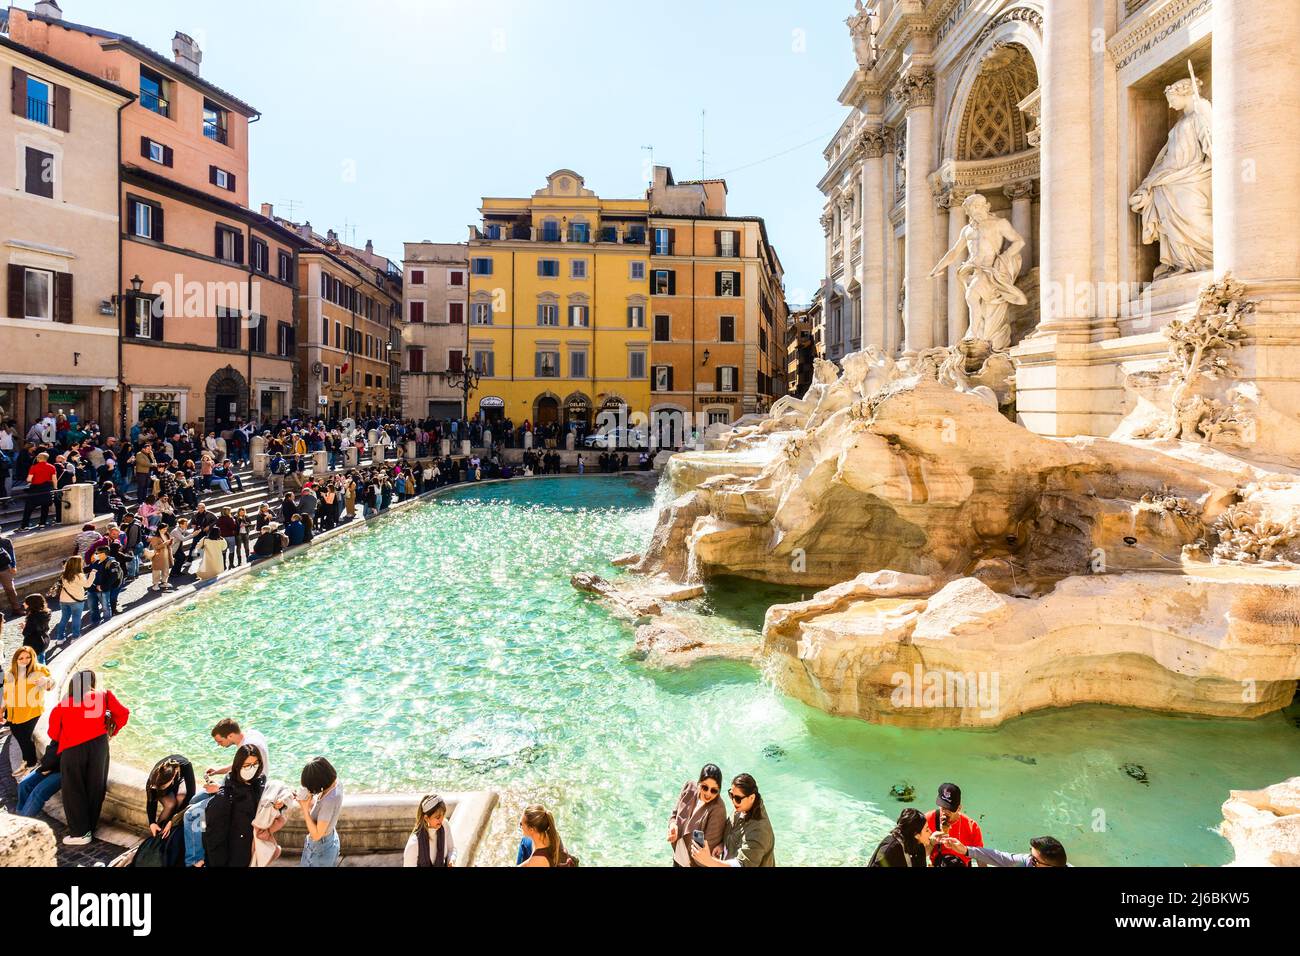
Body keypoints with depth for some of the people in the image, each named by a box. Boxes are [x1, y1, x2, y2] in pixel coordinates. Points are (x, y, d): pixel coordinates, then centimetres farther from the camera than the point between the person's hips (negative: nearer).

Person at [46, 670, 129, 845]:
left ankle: (80, 833, 9)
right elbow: (123, 713, 10)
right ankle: (90, 828, 20)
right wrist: (112, 732, 26)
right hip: (98, 744, 1)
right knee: (95, 788, 12)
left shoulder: (62, 705, 11)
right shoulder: (104, 695, 10)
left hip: (72, 750, -1)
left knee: (73, 791, 8)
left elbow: (53, 734, 13)